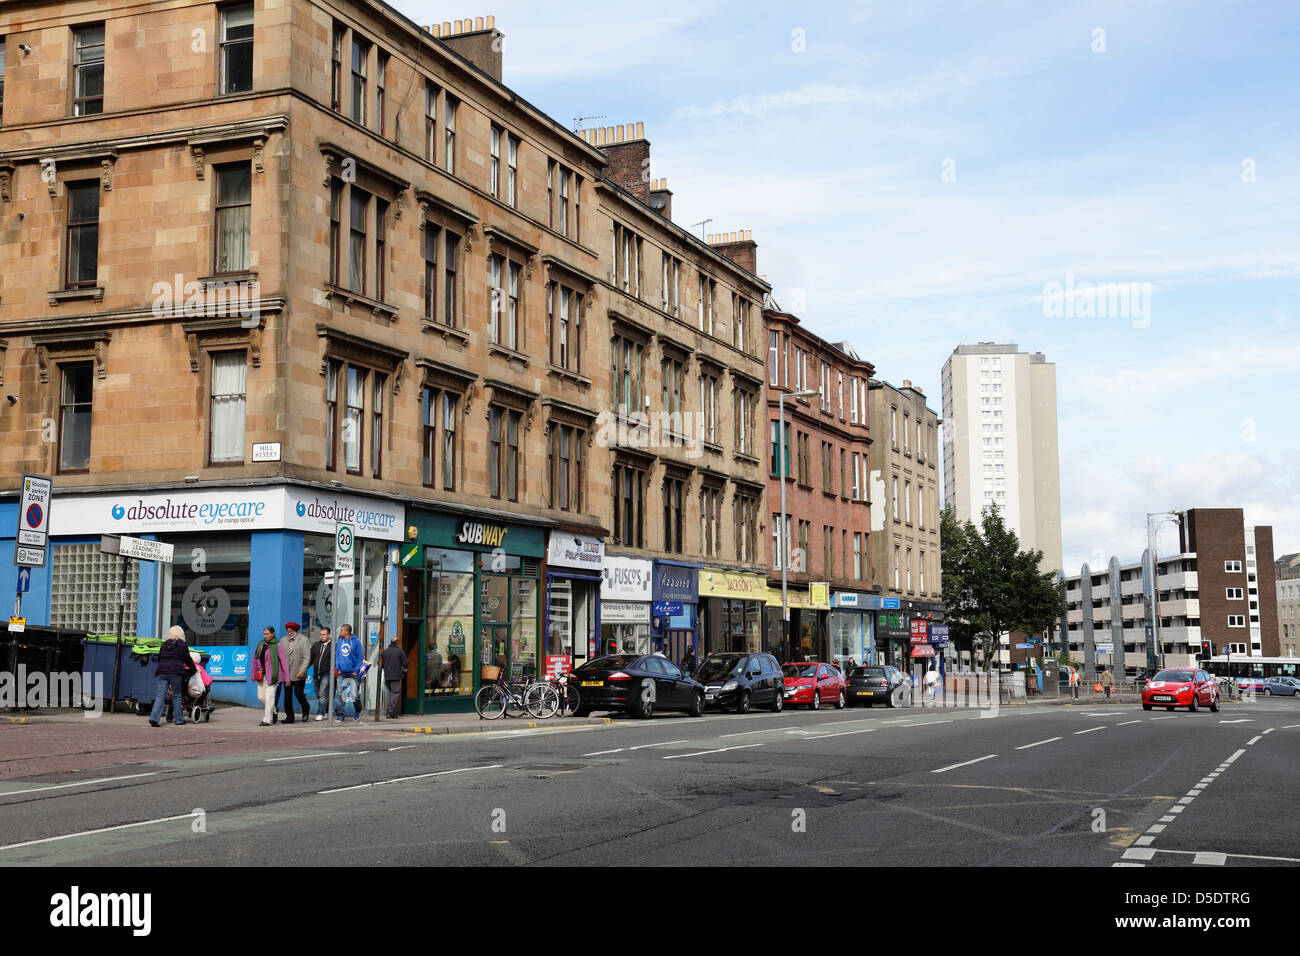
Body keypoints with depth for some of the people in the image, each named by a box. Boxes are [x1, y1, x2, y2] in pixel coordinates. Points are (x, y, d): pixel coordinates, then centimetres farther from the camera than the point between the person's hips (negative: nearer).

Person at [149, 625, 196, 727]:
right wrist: (194, 669, 27)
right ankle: (179, 720, 9)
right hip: (176, 673, -3)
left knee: (160, 695, -1)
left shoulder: (164, 644, 17)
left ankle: (154, 718, -15)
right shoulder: (183, 645, 5)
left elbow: (159, 658, 24)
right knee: (177, 696, 6)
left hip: (161, 672, 3)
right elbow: (188, 660, 10)